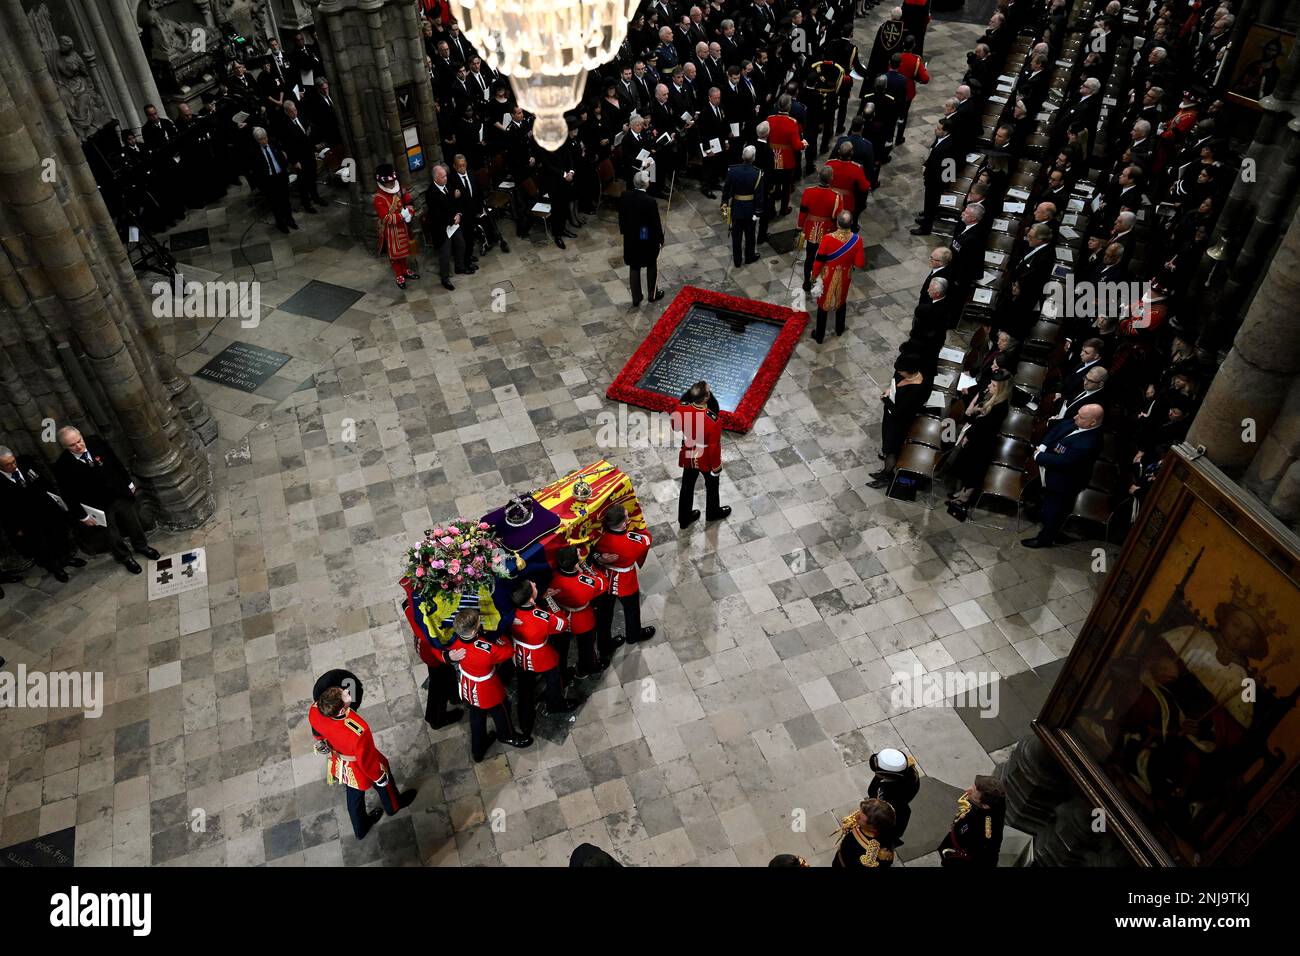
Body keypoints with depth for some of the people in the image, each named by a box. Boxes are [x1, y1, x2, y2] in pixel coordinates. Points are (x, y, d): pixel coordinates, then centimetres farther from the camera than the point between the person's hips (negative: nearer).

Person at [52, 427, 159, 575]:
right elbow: (69, 495, -14)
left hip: (120, 495, 3)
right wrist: (82, 516, -8)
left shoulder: (95, 441, -16)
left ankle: (142, 546, 51)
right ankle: (125, 558, 43)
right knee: (113, 537, 17)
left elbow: (116, 463, 0)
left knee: (134, 523, 23)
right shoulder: (62, 466, -24)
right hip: (98, 507, -3)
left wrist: (129, 482, 7)